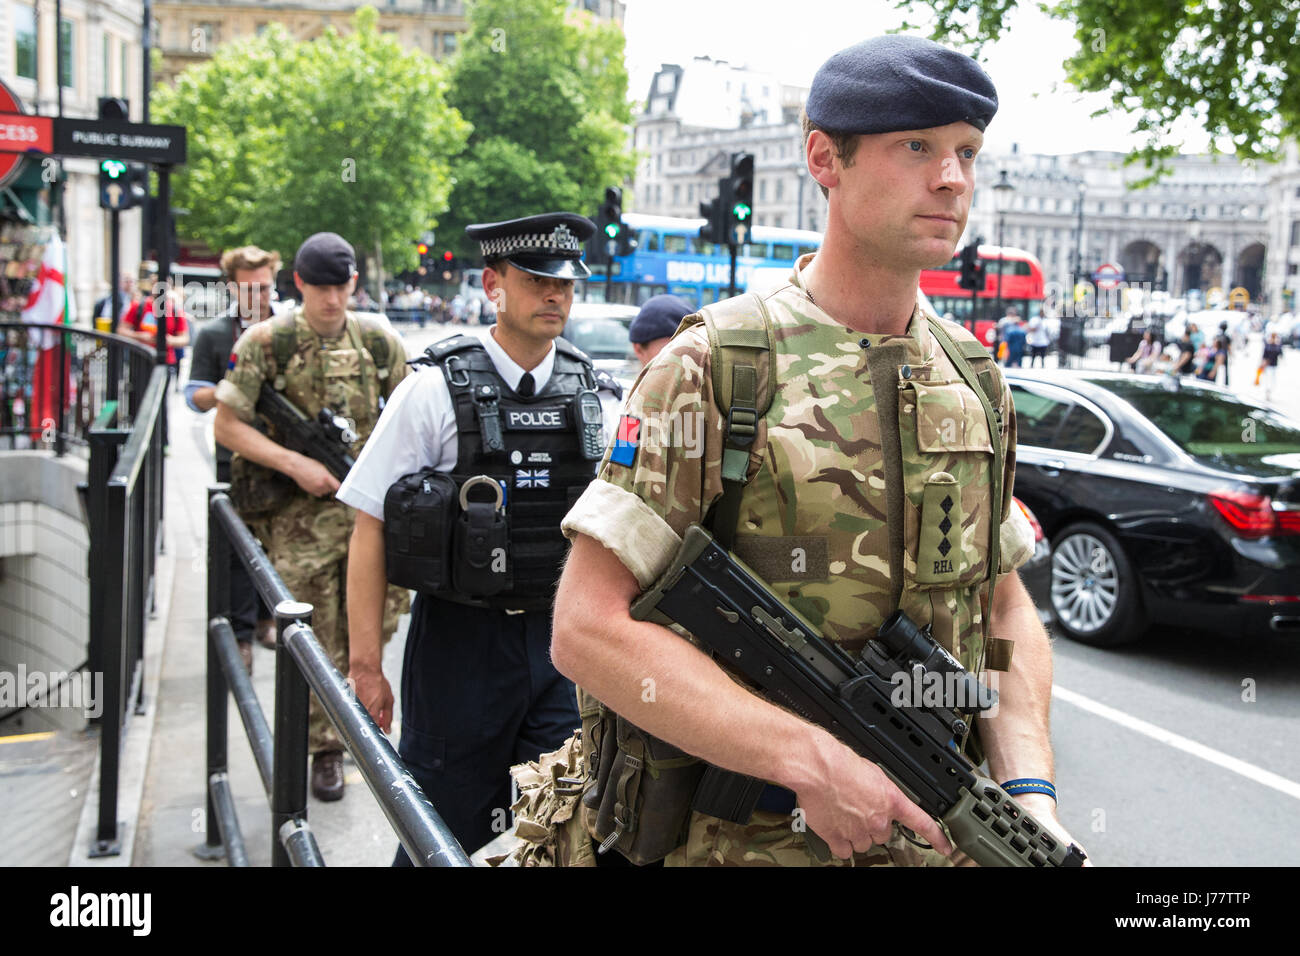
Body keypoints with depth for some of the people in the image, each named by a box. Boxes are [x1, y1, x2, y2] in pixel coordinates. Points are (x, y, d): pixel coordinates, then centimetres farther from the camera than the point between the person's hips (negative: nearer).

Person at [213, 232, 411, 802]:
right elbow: (227, 424, -4)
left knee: (377, 623, 7)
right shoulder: (267, 342, -5)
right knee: (315, 641, 2)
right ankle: (326, 749, 17)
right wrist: (295, 464, -14)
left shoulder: (379, 341, 5)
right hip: (303, 513, -3)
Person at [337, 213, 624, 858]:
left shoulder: (599, 395, 4)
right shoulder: (436, 390, -7)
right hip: (463, 640, -3)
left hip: (562, 637, 3)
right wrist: (365, 666, -8)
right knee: (446, 835, 9)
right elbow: (371, 529, -6)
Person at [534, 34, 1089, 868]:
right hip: (729, 840, -5)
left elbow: (1007, 606, 11)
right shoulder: (713, 368, -14)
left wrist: (1030, 785, -6)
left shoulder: (975, 382, 4)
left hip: (929, 834, 5)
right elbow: (587, 626, -19)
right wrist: (811, 760, -24)